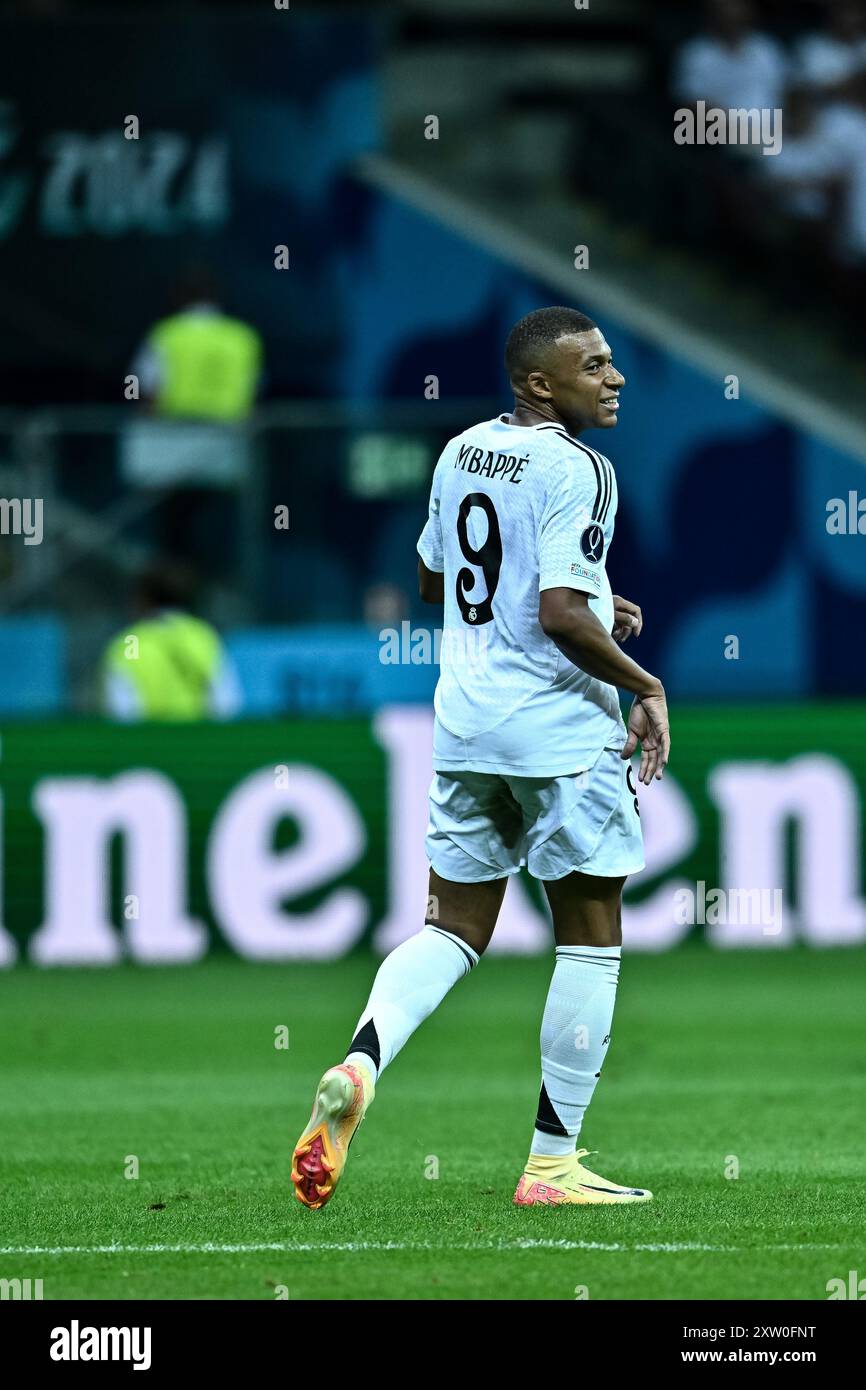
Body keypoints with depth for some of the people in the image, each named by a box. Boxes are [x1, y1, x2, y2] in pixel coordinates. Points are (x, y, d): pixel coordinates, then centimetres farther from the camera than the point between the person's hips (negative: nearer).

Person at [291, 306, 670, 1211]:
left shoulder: (461, 453, 10)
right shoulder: (574, 471, -15)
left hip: (464, 722, 7)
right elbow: (562, 618, -23)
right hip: (561, 728, -7)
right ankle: (552, 1162, 7)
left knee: (454, 930, 12)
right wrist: (645, 687, -8)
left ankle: (358, 1065, -16)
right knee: (589, 935, 5)